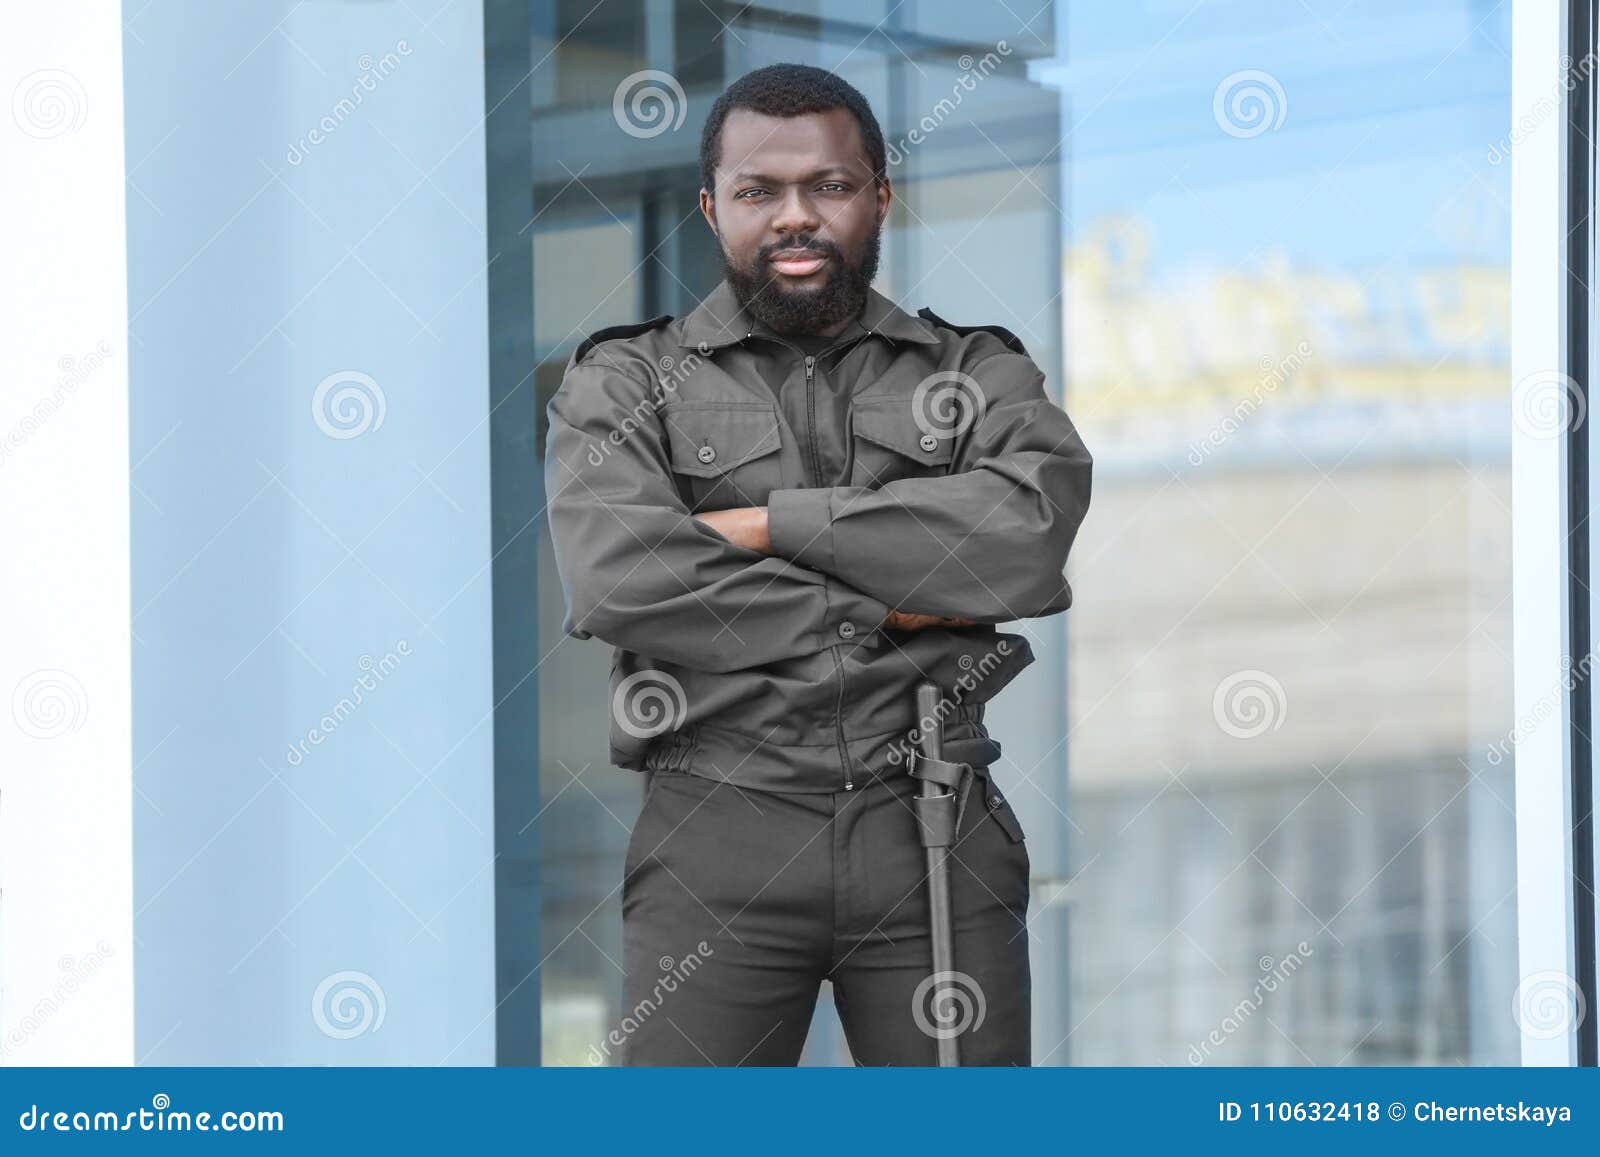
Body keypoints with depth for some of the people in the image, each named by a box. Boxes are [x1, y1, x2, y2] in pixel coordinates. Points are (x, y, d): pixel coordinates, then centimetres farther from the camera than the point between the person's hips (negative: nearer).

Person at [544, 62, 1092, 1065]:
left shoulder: (980, 373, 13)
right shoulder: (627, 381, 10)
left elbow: (1030, 533, -8)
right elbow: (617, 579, -9)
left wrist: (770, 523, -8)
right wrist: (886, 612, -7)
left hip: (934, 831, 1)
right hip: (719, 833, -1)